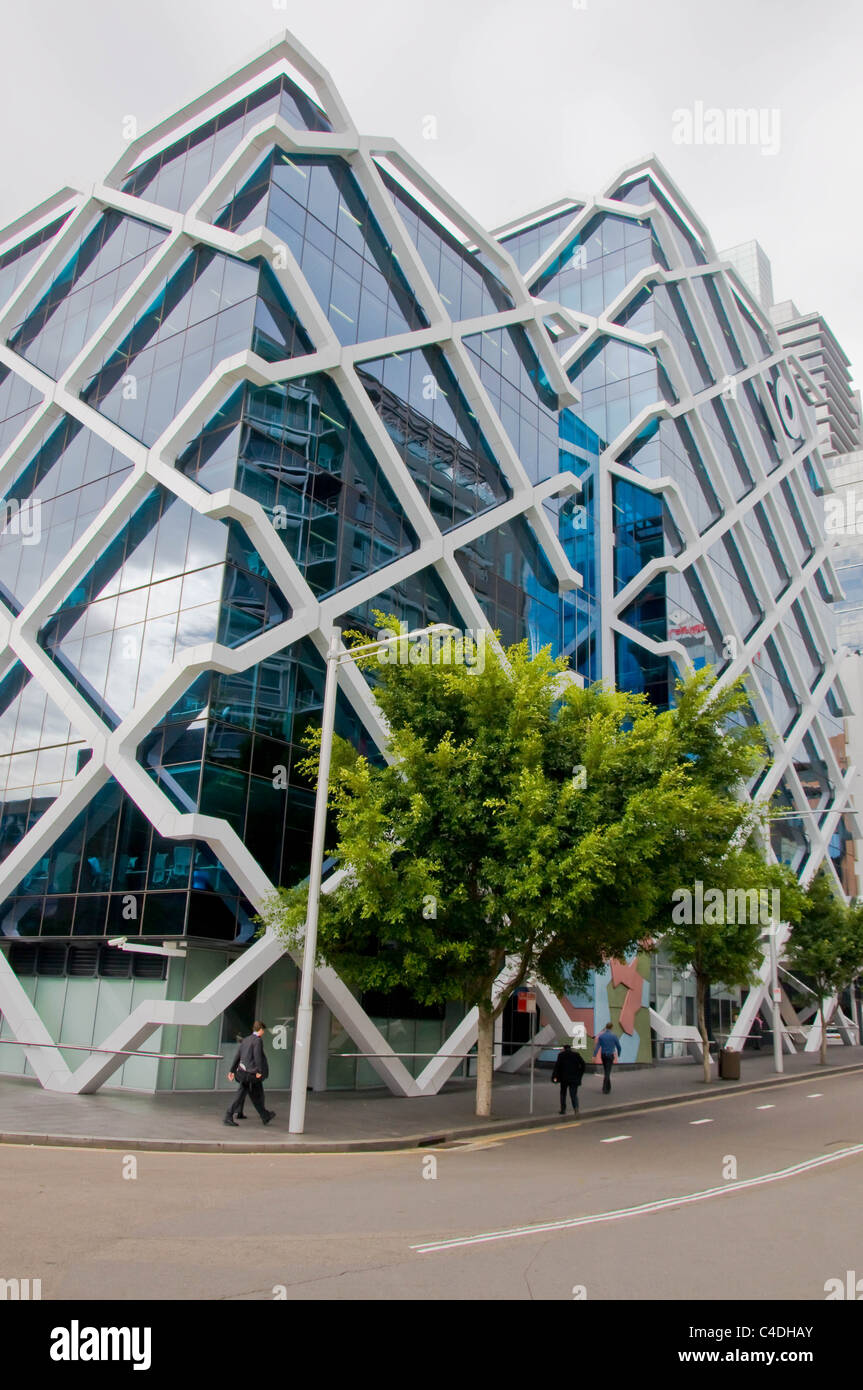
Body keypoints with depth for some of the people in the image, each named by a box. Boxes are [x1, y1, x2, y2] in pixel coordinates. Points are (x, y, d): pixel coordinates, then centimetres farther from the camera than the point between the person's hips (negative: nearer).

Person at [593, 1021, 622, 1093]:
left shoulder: (601, 1035, 0)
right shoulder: (614, 1036, -7)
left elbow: (597, 1046, -6)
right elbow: (618, 1046, 0)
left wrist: (594, 1055, -10)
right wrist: (618, 1054, 19)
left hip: (603, 1055, 3)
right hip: (610, 1055, -3)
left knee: (605, 1071, 19)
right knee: (607, 1072, -4)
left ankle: (608, 1087, 30)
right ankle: (604, 1089, -10)